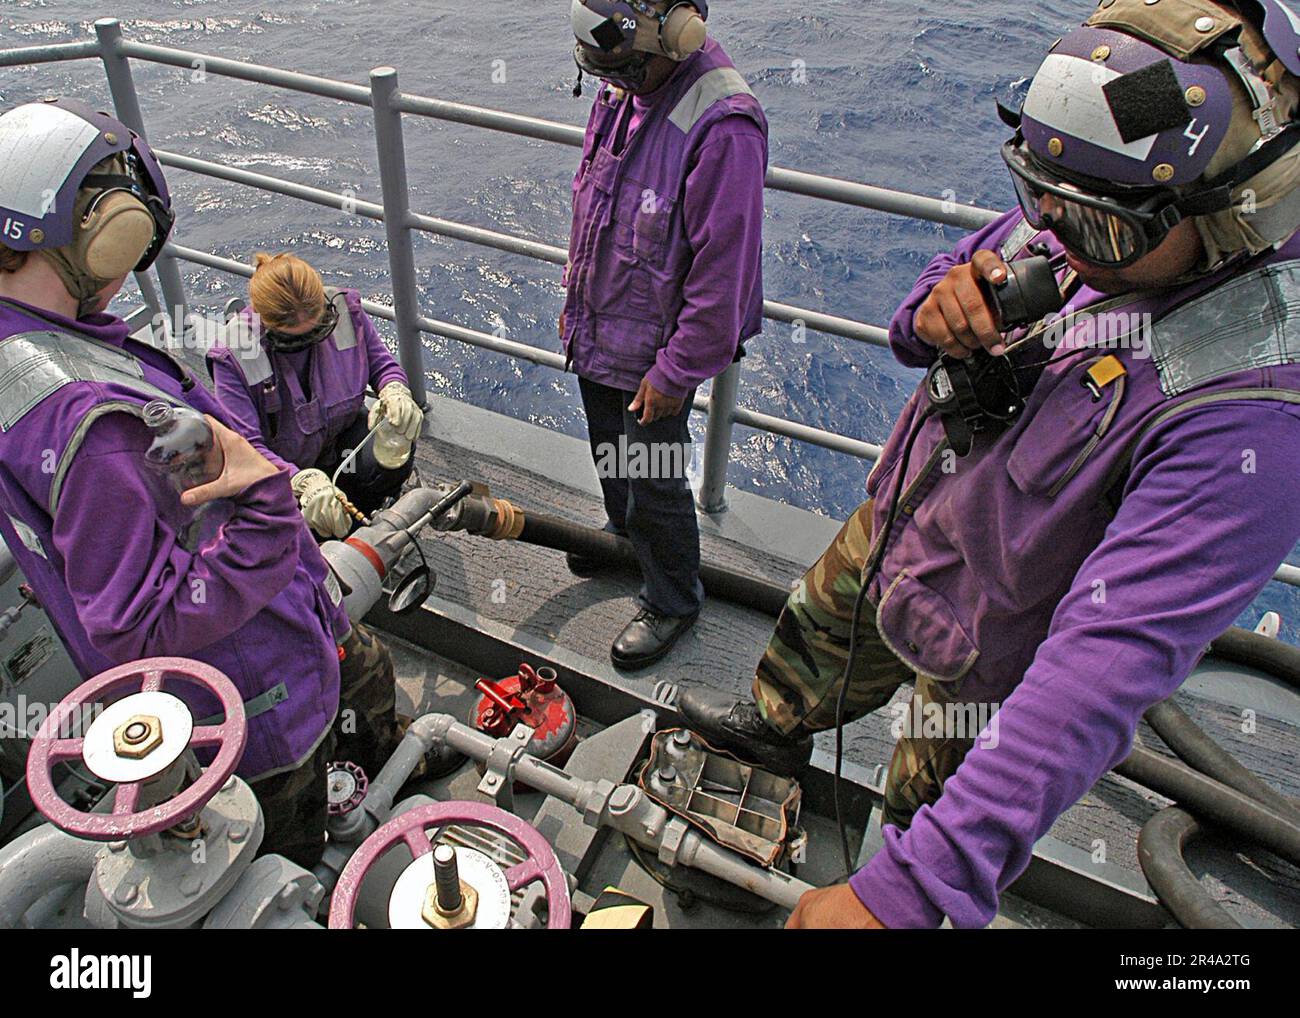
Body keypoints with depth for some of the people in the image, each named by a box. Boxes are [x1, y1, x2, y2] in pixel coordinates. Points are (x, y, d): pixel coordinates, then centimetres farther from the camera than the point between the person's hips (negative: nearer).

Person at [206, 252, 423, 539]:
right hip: (284, 468, -2)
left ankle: (355, 516, 0)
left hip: (340, 435, 3)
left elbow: (382, 363, 0)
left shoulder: (343, 309, -16)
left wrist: (394, 390, -26)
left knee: (393, 451, -30)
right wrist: (303, 480, -46)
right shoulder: (231, 356, -24)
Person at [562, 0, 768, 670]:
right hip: (597, 332, 8)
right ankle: (623, 536, 56)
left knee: (655, 482, 7)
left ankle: (672, 602, 32)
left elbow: (723, 270, -26)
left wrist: (677, 372, -20)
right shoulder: (621, 90, -1)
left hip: (656, 351, -8)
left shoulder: (724, 127, -28)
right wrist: (574, 301, 17)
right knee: (611, 452, 27)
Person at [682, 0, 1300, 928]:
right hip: (895, 521, 7)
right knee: (819, 637, 32)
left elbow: (1107, 667, -42)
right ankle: (776, 728, 68)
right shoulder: (1074, 219, -18)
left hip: (991, 653, -6)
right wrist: (940, 310, -28)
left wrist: (904, 891, -45)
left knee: (932, 811, 19)